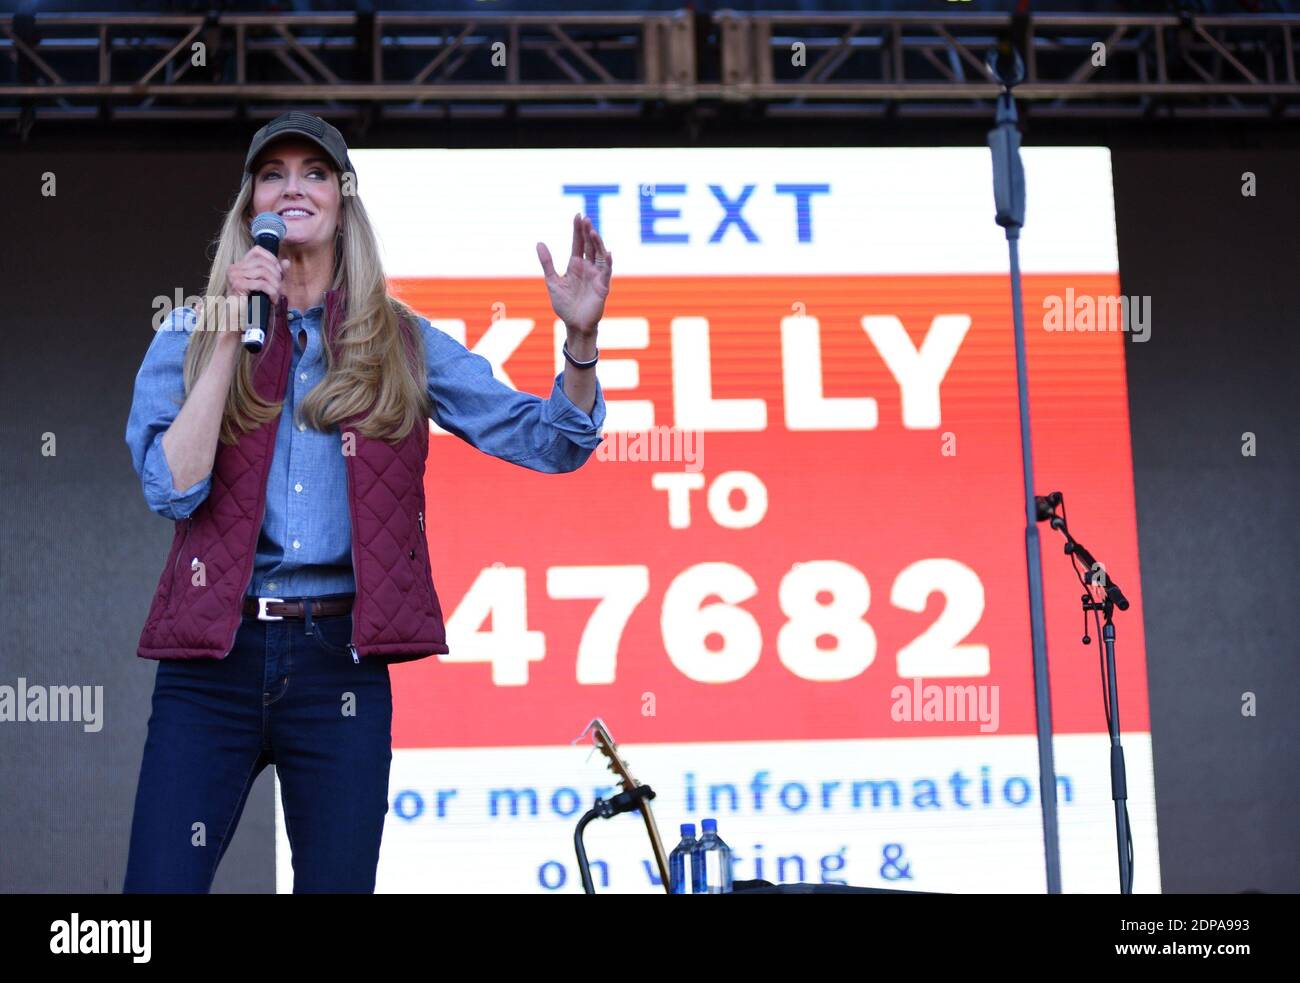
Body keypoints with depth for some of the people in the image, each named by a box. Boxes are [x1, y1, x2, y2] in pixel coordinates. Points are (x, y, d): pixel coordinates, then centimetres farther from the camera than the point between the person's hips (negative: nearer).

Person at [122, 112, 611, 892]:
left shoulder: (404, 345, 9)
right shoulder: (190, 337, 8)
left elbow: (551, 441, 5)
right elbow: (174, 488, -6)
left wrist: (581, 340, -13)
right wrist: (231, 336, -9)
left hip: (341, 660, 1)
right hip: (211, 656, 0)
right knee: (159, 882, -5)